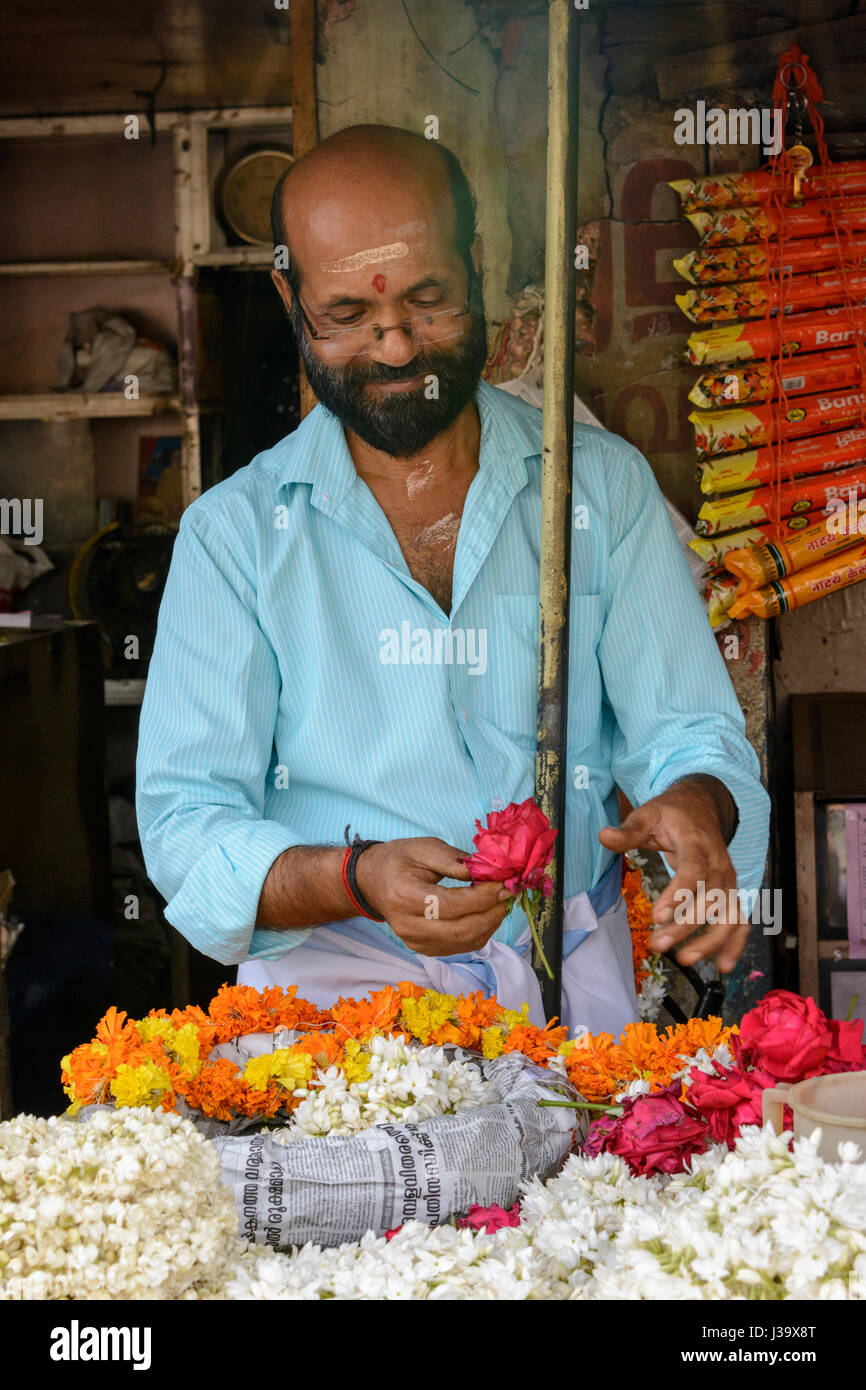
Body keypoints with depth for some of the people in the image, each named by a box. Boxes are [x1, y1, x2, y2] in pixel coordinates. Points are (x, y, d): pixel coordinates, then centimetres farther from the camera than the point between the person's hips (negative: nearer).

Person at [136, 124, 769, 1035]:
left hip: (567, 990, 4)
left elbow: (686, 730, 8)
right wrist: (359, 880, -22)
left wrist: (694, 808, -17)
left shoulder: (604, 486, 9)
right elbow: (185, 826, -2)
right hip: (330, 988, -3)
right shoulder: (232, 534, 4)